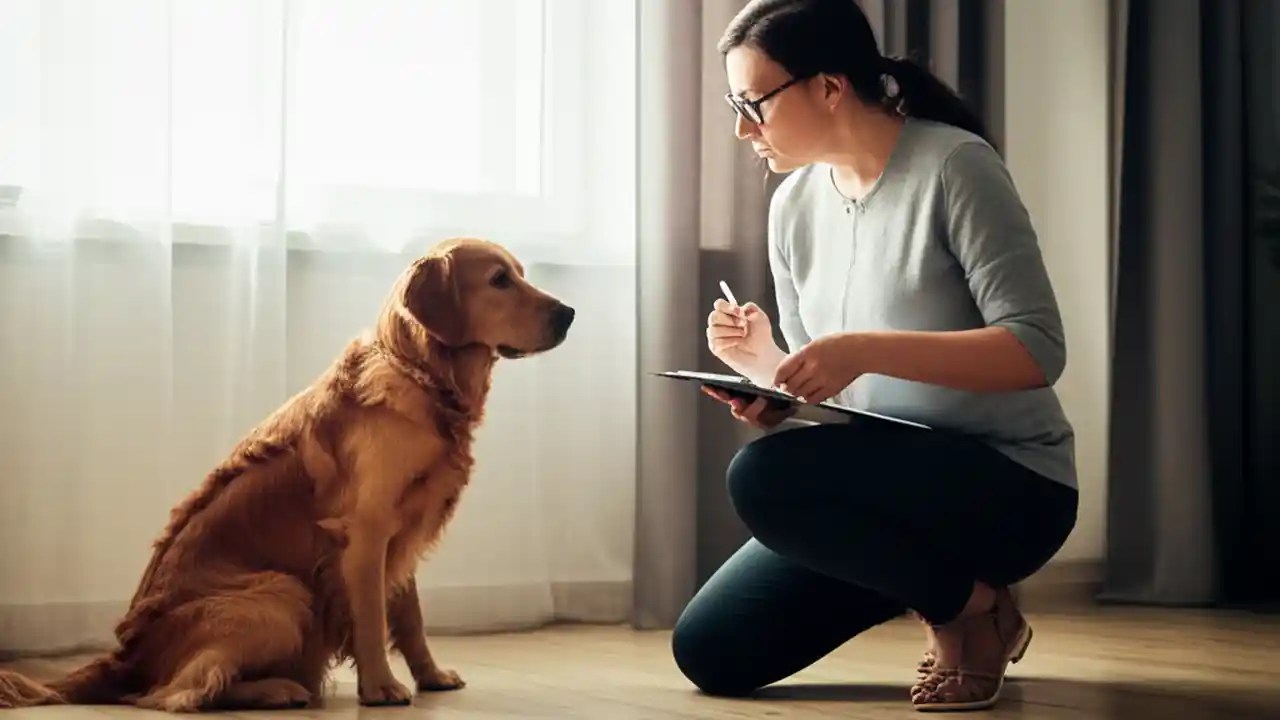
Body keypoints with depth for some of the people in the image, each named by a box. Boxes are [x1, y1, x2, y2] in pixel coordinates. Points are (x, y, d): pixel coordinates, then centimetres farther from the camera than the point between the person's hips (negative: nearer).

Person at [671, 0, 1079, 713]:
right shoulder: (794, 206, 6)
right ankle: (936, 578, 15)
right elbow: (820, 388, 11)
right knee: (709, 651, 1)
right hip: (885, 484, 8)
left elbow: (1039, 349, -22)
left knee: (766, 477, -30)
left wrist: (867, 349, -31)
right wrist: (768, 371, -13)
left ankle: (972, 603, -8)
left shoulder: (953, 166, -15)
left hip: (1010, 482, -7)